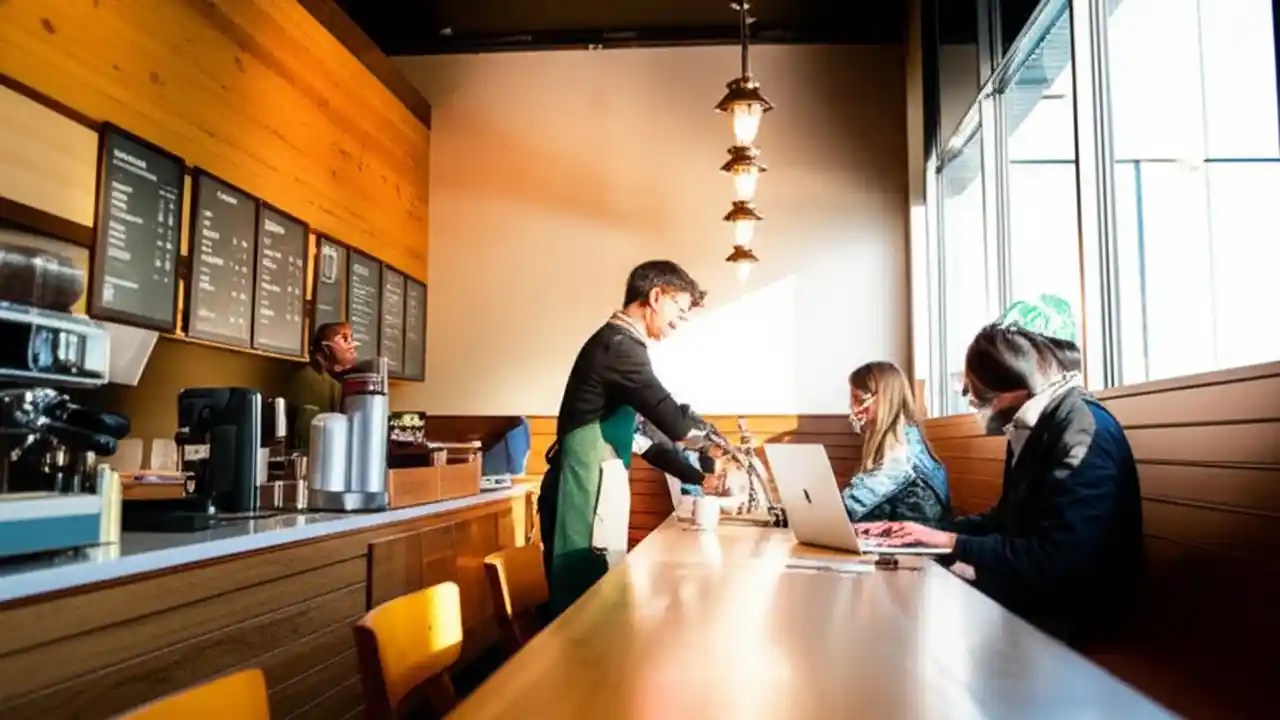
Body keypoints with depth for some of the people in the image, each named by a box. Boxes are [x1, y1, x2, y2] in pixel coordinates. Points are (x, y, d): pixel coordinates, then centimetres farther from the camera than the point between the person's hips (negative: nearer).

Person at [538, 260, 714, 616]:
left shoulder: (618, 344, 17)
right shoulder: (620, 346, -16)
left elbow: (645, 432, 21)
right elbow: (675, 422, -20)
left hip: (591, 488, 10)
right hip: (585, 491, -10)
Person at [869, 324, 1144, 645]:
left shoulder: (1083, 431, -22)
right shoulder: (1032, 427, 7)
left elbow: (1056, 561, -28)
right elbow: (1007, 520, 16)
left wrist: (952, 542, -20)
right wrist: (933, 531, 1)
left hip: (1072, 609, -8)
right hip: (1030, 587, 8)